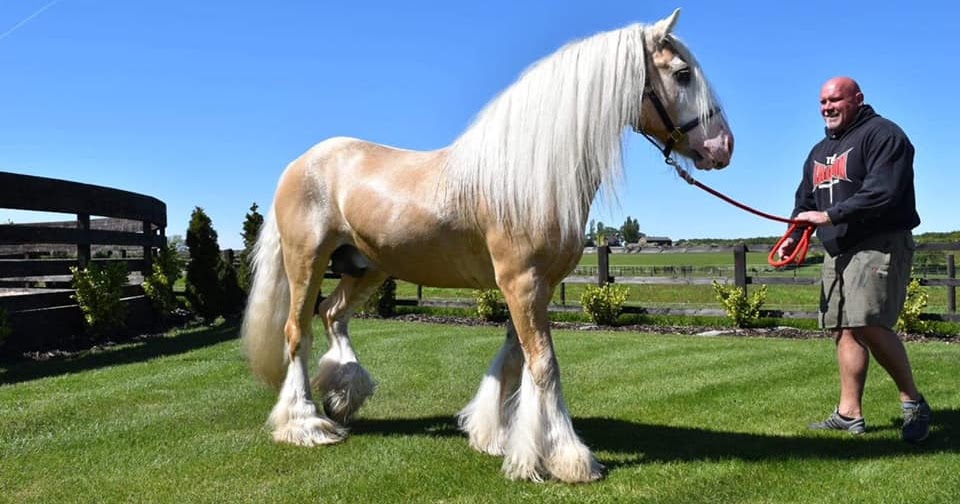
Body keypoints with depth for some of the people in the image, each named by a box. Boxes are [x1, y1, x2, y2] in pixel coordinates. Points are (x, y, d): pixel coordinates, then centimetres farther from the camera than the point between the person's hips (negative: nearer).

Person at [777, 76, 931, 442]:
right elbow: (805, 201, 23)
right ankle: (849, 415, 12)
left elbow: (882, 193, -19)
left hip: (880, 244, -8)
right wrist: (794, 236, 5)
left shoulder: (882, 134, -5)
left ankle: (913, 402, -2)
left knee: (869, 325, -20)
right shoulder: (819, 152, 22)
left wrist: (830, 216, -21)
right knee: (845, 330, 6)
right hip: (837, 251, 9)